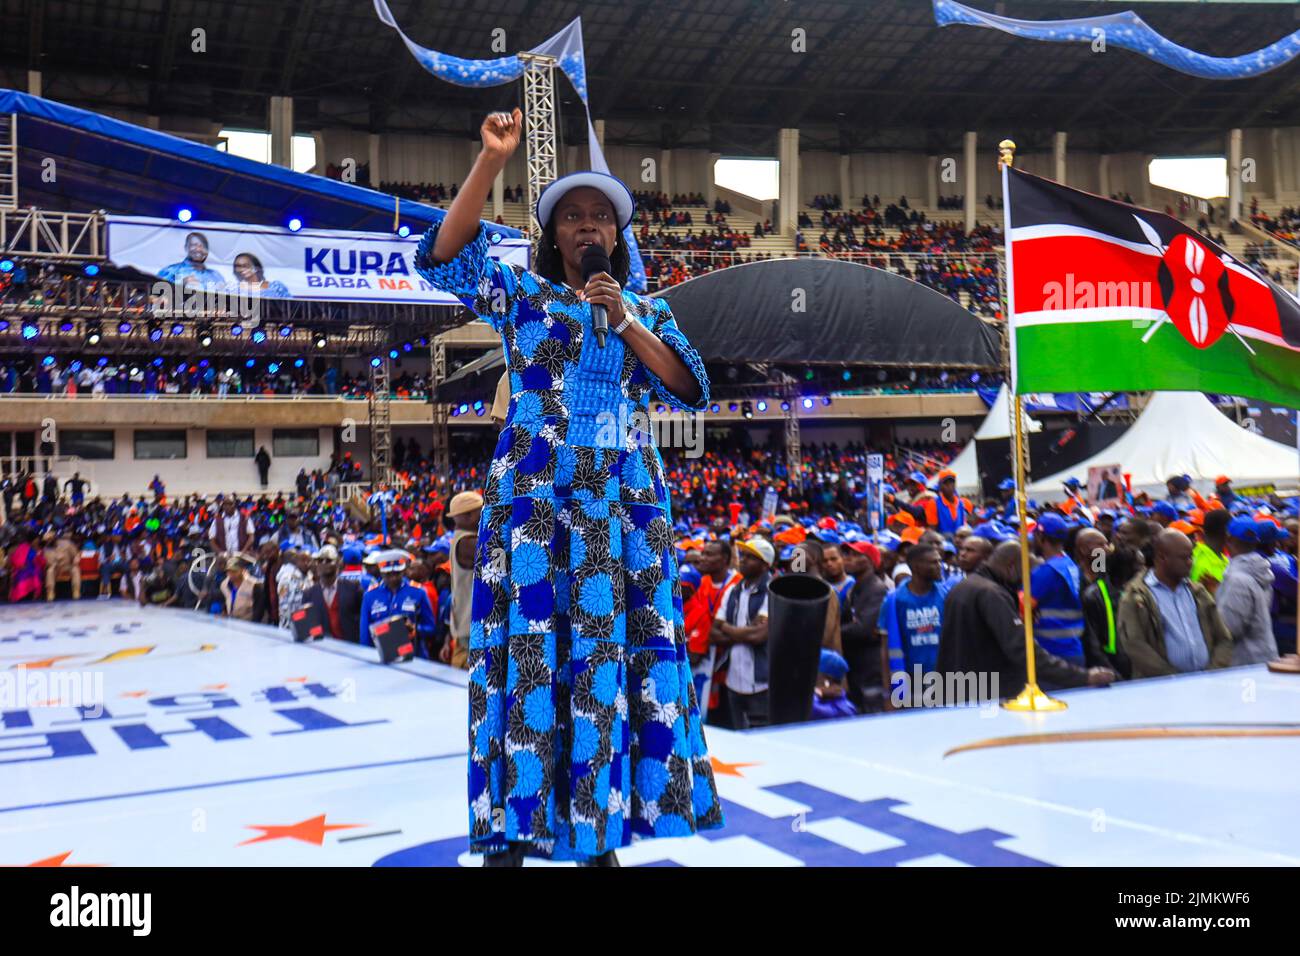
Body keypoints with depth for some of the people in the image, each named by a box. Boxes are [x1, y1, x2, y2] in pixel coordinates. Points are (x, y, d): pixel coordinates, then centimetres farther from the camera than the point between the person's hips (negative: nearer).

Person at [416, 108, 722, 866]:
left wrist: (625, 321, -5)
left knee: (618, 650, 0)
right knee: (531, 649, -7)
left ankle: (601, 832, 8)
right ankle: (511, 834, -1)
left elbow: (692, 391, 4)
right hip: (536, 493, -3)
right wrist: (493, 162, -15)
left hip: (625, 499, 3)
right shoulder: (522, 291, 9)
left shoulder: (648, 311, 17)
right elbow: (445, 258, -8)